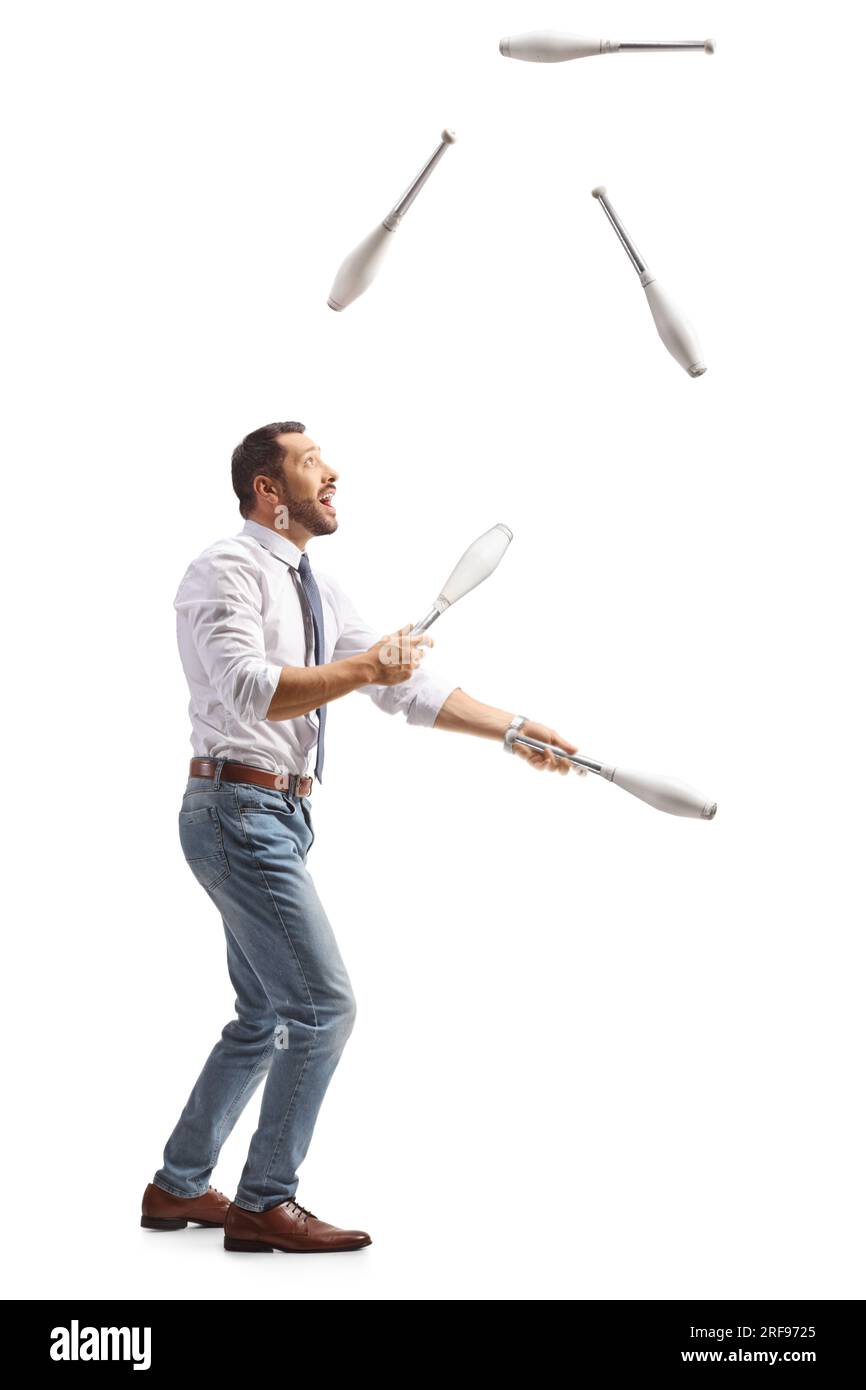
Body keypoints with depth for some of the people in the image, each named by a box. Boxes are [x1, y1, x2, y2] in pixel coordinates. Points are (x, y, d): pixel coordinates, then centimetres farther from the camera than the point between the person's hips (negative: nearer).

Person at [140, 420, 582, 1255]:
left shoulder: (319, 590, 15)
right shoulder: (227, 569, -11)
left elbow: (407, 687, 13)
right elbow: (249, 688, -26)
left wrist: (516, 731, 7)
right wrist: (364, 669, -22)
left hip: (278, 817, 9)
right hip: (239, 807, -9)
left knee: (264, 1019, 15)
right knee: (324, 1004, -10)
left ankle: (177, 1187, 26)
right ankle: (265, 1203, 0)